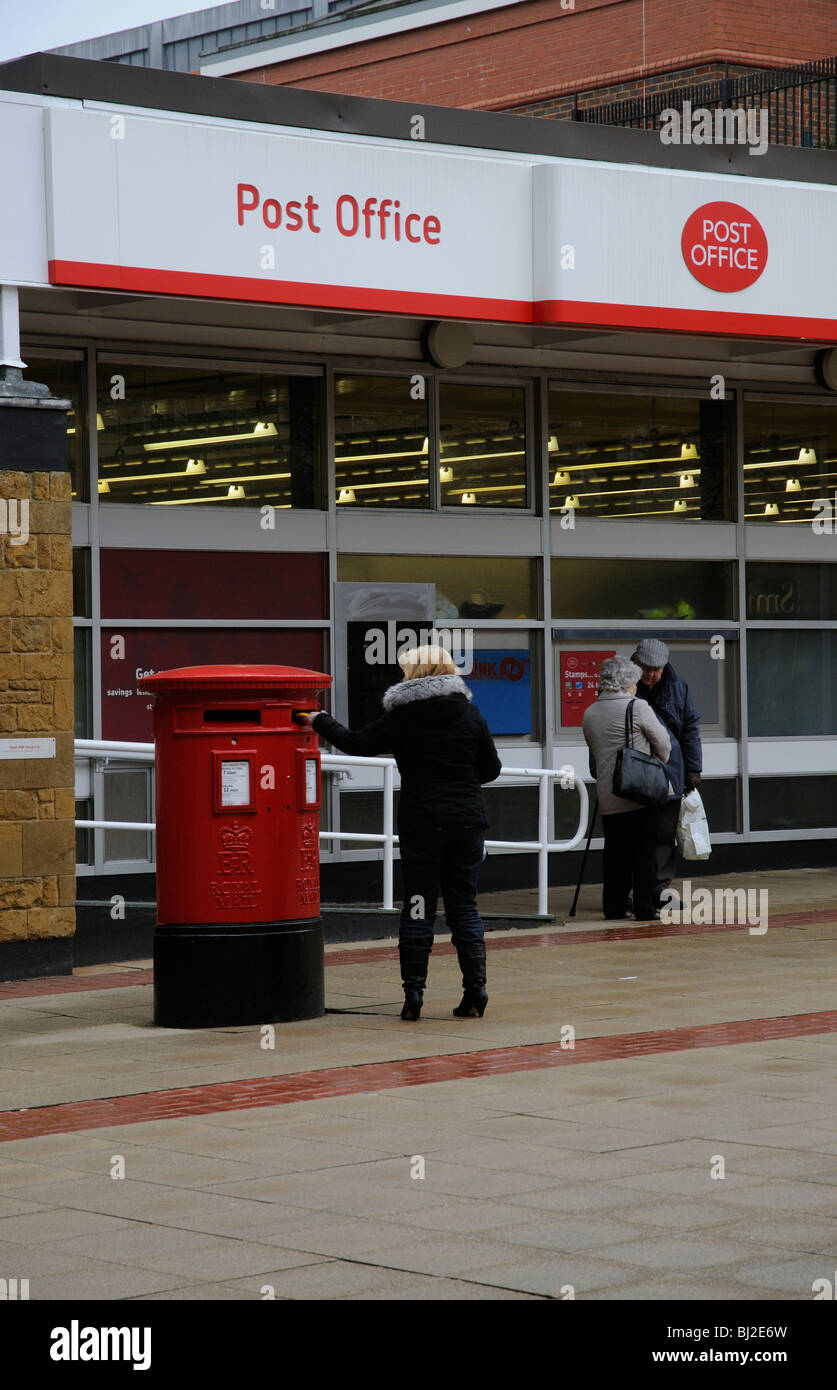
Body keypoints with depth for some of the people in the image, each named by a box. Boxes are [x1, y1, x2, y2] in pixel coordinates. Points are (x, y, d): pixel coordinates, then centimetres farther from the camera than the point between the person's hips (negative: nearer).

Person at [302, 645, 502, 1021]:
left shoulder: (401, 717, -5)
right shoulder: (470, 714, 4)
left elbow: (357, 743, -1)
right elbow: (491, 768, 8)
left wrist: (320, 722, 14)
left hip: (420, 821, -2)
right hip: (468, 821, 2)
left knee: (418, 907, 4)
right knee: (463, 905, 9)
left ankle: (413, 993, 1)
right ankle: (475, 989, 3)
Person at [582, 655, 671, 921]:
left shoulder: (589, 714, 7)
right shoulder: (638, 707, -8)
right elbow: (663, 743, 0)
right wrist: (659, 764, 20)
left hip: (608, 797, 5)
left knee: (615, 852, 11)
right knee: (644, 851, 1)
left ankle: (614, 906, 12)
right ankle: (644, 907, 1)